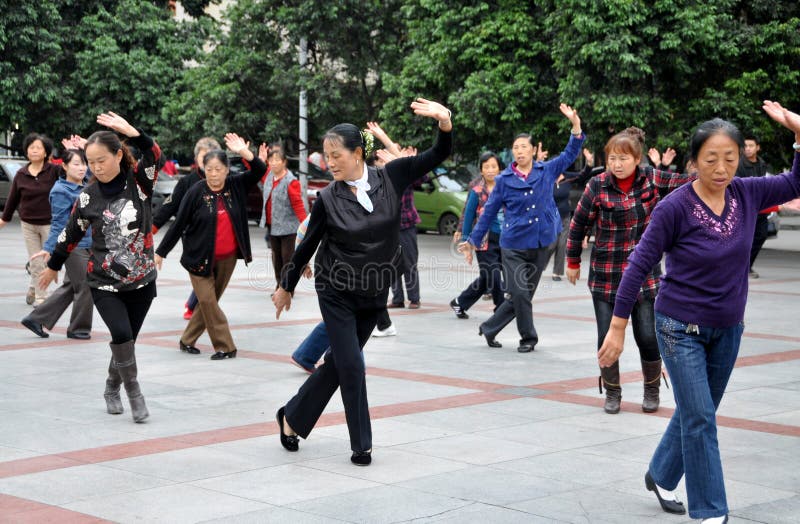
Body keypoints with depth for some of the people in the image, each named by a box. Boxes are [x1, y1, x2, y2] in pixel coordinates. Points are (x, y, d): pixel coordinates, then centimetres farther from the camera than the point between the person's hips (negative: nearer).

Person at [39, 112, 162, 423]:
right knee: (122, 334, -20)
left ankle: (111, 388, 33)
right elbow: (71, 234, 9)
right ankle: (133, 391, -2)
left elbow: (154, 156, -26)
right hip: (104, 283, -1)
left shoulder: (138, 181, -6)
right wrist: (53, 266, 20)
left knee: (127, 339, 8)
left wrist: (132, 132, -42)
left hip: (141, 281, 1)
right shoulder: (89, 196, -4)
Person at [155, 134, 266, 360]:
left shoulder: (236, 186, -1)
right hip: (200, 257, -3)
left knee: (210, 302, 9)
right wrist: (161, 252, -3)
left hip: (227, 258, 4)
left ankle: (187, 341, 23)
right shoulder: (196, 192, -11)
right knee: (207, 301, -8)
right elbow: (179, 224, -6)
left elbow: (259, 170, -5)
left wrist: (244, 152, -20)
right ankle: (225, 347, 0)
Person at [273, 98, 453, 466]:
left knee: (339, 361, 11)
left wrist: (445, 121, -31)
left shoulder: (390, 177, -7)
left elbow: (438, 155, -11)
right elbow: (307, 246, 2)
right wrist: (286, 287, 11)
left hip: (374, 294, 3)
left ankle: (292, 418, 29)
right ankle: (361, 445, 7)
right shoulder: (328, 199, -11)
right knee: (351, 365, -6)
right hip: (337, 293, -3)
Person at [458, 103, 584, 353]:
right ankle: (528, 338, 9)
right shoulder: (504, 179, 0)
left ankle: (489, 328, 23)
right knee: (520, 294, -10)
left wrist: (576, 125, -8)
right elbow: (489, 212, 6)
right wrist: (473, 241, 6)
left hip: (540, 245, 2)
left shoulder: (547, 171, 4)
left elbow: (571, 154, 7)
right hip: (513, 245, -2)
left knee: (523, 295, 7)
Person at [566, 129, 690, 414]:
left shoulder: (651, 179, -4)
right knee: (607, 337, 0)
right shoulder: (598, 186, -8)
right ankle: (612, 392, 21)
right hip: (605, 275, 0)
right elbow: (579, 225, 3)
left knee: (647, 336, 0)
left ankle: (652, 390, 24)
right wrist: (573, 261, 10)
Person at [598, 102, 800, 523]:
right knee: (700, 421, -5)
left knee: (695, 414, 18)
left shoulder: (746, 194, -5)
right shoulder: (675, 208, -19)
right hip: (681, 329, -5)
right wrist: (617, 327, -12)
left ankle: (661, 476, 40)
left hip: (727, 330, 5)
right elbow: (639, 266, -14)